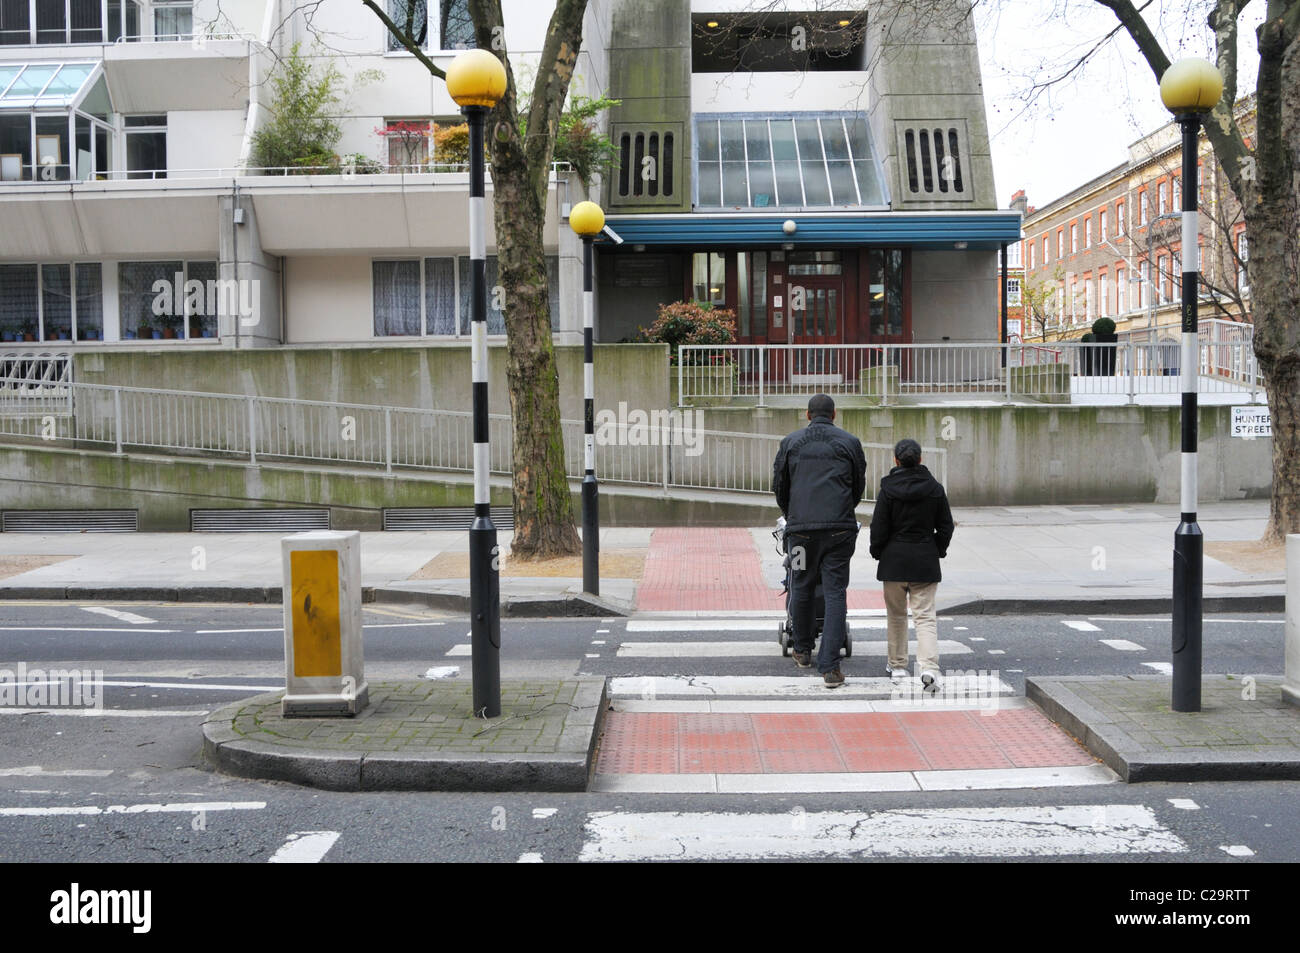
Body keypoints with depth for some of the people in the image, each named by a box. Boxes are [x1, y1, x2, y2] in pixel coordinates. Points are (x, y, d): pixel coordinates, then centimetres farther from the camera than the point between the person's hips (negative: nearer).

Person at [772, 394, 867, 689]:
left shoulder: (790, 442, 7)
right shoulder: (850, 442, 7)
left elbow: (779, 486, 15)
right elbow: (859, 487, 16)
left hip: (801, 528, 1)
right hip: (840, 528, 0)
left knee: (802, 588, 16)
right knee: (835, 592, -1)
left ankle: (803, 650, 30)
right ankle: (830, 666, -5)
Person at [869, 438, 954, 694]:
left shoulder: (888, 489, -8)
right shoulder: (935, 488, 0)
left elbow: (879, 528, -6)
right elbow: (946, 527, 4)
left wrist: (877, 553, 9)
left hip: (894, 559, -1)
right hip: (925, 559, 1)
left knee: (896, 614, 15)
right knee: (925, 615, 0)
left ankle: (897, 665, 22)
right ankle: (929, 668, -17)